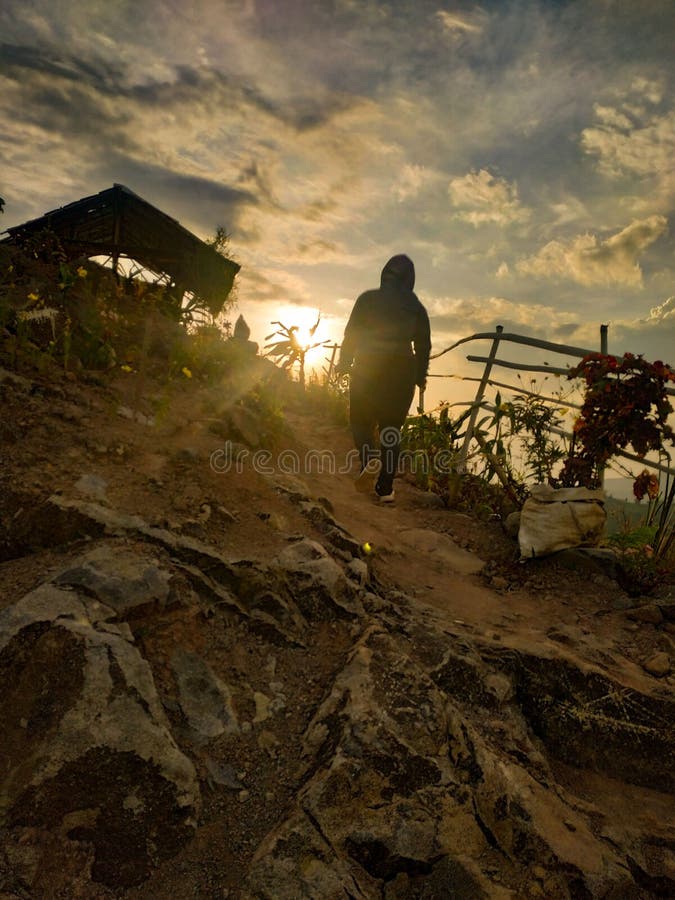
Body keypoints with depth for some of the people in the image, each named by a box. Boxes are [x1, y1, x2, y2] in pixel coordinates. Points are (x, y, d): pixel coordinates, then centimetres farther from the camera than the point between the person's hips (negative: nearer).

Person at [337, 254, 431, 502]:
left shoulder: (368, 299, 0)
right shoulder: (417, 308, 6)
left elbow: (351, 334, -1)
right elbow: (424, 345, 7)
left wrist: (344, 362, 9)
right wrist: (420, 377, 17)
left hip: (367, 370, -2)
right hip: (402, 372, 2)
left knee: (361, 419, 12)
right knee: (391, 427, 9)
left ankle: (370, 460, -18)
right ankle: (386, 488, 8)